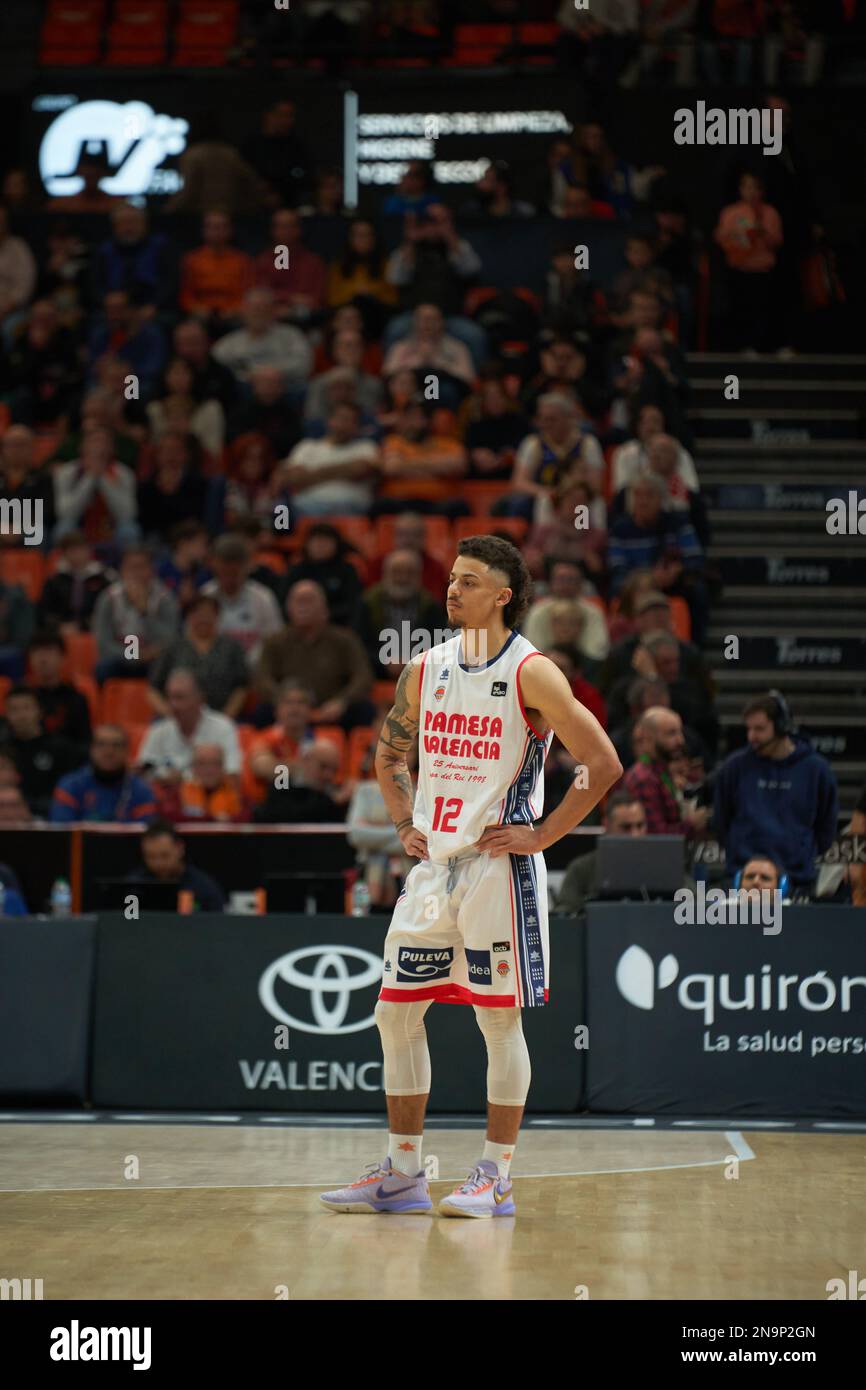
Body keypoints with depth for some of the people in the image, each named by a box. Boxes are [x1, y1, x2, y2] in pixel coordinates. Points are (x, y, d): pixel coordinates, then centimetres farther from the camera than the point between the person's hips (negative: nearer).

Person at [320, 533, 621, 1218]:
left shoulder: (531, 673, -10)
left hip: (499, 866, -6)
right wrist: (406, 824, 11)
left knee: (500, 1020, -1)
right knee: (397, 1012, 6)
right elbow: (389, 753, 24)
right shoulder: (427, 669, 8)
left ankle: (496, 1179, 6)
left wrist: (541, 834, -12)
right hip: (435, 863, 7)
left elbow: (604, 763, -13)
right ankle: (402, 1174, 15)